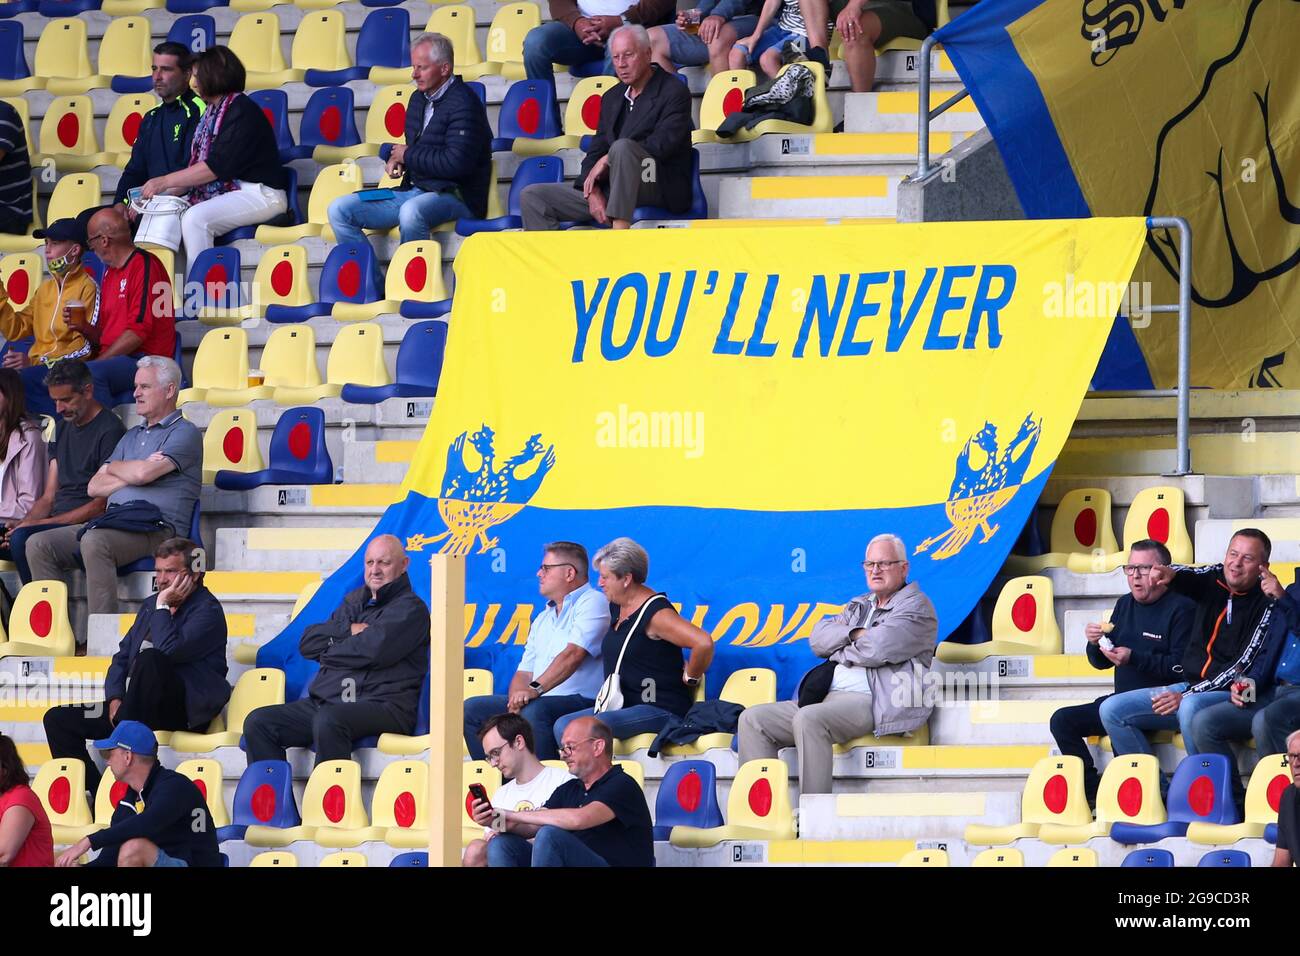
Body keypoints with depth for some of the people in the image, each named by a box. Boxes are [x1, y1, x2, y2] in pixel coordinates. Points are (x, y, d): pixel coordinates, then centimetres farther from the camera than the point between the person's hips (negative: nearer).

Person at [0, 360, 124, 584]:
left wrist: (39, 523, -15)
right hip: (55, 521, 8)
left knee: (23, 538, -32)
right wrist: (22, 523, -1)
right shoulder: (63, 428, 21)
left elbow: (102, 503, -12)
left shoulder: (109, 429, -6)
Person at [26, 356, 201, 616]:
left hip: (157, 528, -8)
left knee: (94, 542, -37)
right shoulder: (132, 437, 28)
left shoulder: (185, 433, 2)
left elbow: (143, 473, -14)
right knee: (39, 544, -8)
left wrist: (114, 468, 8)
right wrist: (130, 475, 1)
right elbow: (94, 487, 18)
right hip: (114, 521, 8)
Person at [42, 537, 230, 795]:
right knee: (57, 719, -3)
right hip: (141, 708, 8)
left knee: (149, 659, -37)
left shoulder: (207, 610, -6)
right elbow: (122, 656, 18)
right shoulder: (150, 605, 19)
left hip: (185, 711, -8)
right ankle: (96, 793, -17)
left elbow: (170, 651, -22)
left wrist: (163, 607, -12)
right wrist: (116, 699, 1)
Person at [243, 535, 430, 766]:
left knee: (328, 721, -39)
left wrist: (329, 653, 3)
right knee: (258, 722, -8)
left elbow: (374, 650, -14)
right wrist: (349, 631, -1)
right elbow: (308, 643, 15)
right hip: (326, 702, 8)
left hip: (384, 706, -8)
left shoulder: (410, 608, 1)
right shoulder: (354, 601, 25)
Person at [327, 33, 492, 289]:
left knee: (411, 212, -42)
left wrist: (409, 155, -10)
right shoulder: (419, 99, 17)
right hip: (412, 190, 9)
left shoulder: (463, 103, -12)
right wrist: (397, 160, 6)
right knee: (339, 210, -4)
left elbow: (457, 162, -23)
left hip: (453, 197, -9)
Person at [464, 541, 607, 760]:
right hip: (538, 701, 9)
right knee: (472, 709, -3)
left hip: (582, 703, -9)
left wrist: (535, 689, -29)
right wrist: (516, 700, -4)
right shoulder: (543, 618, 25)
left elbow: (573, 655, -18)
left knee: (534, 710, -37)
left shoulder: (592, 603, -3)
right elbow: (524, 672, 20)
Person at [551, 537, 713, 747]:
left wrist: (690, 678, -12)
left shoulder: (656, 613, -15)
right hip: (623, 706, 10)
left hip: (661, 709, -10)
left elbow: (703, 643, -26)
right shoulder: (616, 608, 14)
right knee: (563, 726, -9)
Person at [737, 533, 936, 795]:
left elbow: (878, 649, -12)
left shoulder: (916, 606, 4)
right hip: (828, 698, 9)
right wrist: (853, 634, -5)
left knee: (809, 719, -36)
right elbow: (818, 638, 13)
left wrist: (839, 651, 5)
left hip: (872, 702, -9)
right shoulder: (858, 606, 28)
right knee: (753, 719, -5)